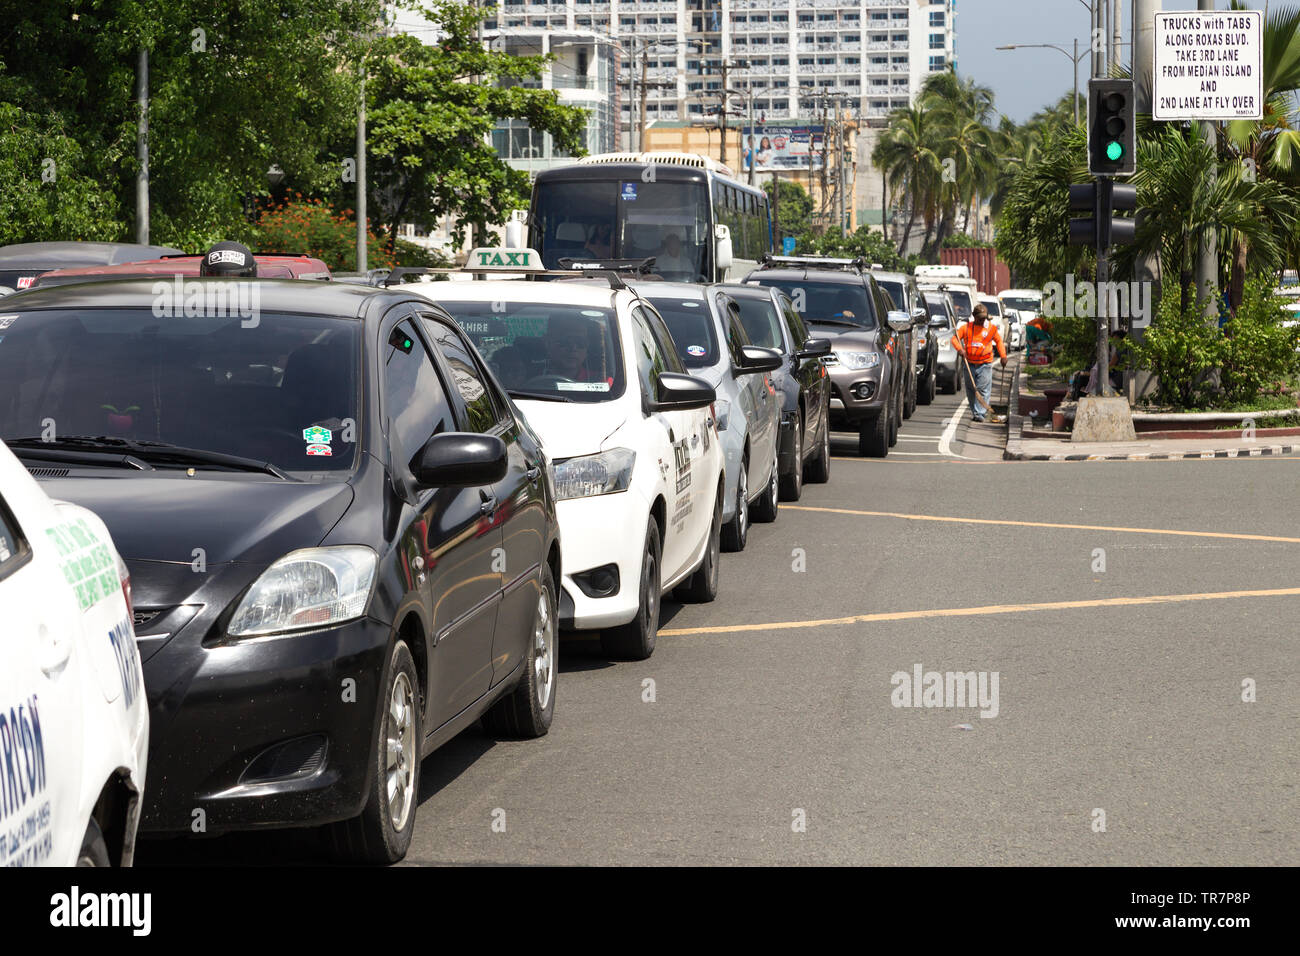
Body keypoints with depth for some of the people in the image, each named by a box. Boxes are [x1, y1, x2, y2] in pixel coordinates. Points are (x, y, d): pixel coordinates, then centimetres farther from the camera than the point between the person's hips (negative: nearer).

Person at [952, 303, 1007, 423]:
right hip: (970, 363, 2)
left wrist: (1003, 355, 6)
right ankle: (974, 411, 21)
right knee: (970, 389, 7)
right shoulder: (966, 327, 2)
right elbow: (955, 338, 0)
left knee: (983, 389, -10)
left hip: (985, 365, -2)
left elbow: (998, 341, 16)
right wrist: (960, 349, -19)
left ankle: (979, 413, -12)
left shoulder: (991, 328, 4)